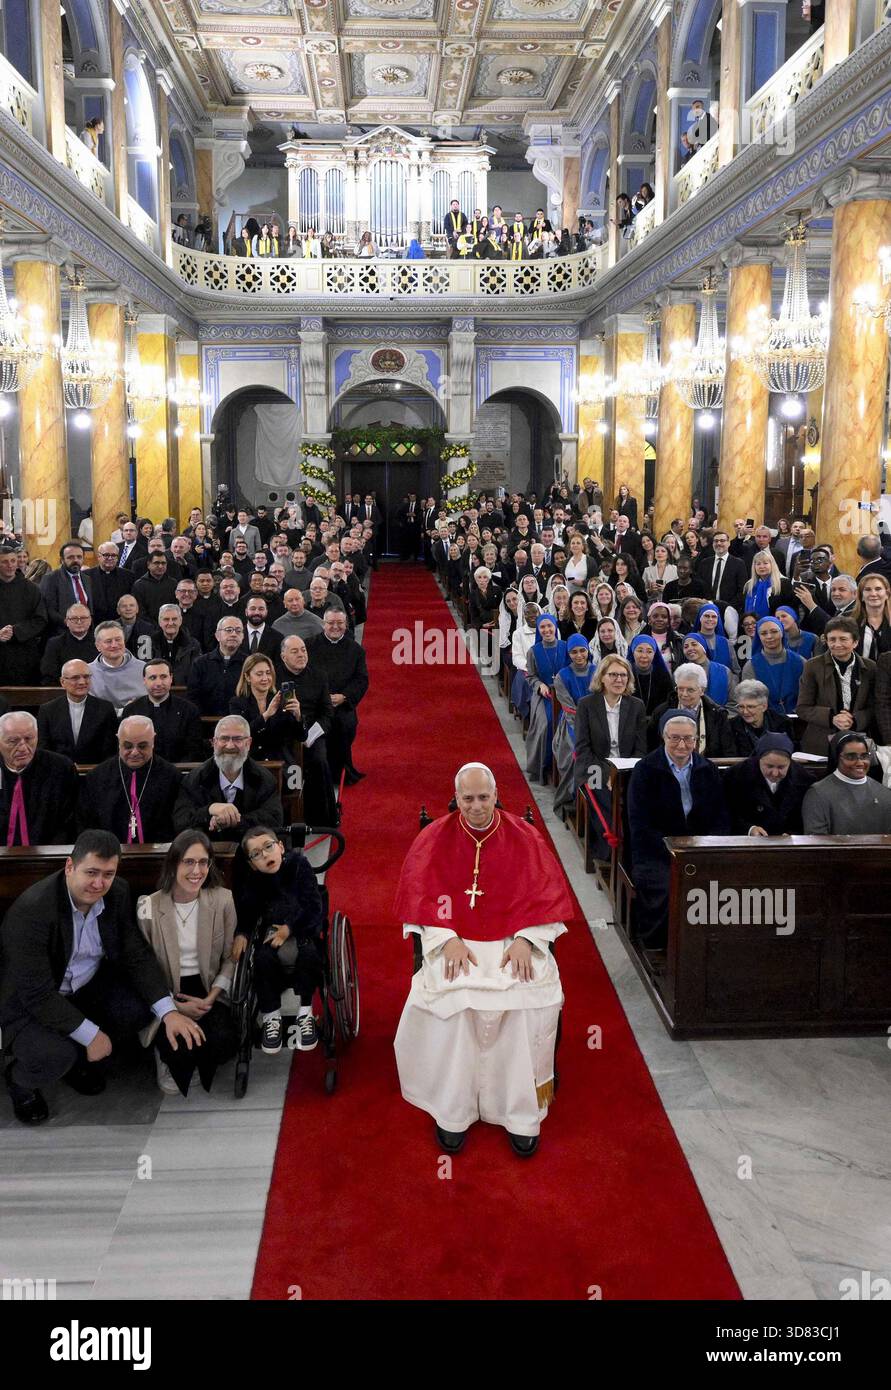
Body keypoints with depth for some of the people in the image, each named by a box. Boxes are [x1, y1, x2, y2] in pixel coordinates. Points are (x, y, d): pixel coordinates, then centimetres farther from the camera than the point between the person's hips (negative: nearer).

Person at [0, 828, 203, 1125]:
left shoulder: (117, 893, -11)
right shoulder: (31, 910, -30)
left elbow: (138, 954, -8)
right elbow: (37, 994, -29)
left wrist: (169, 1012, -20)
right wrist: (91, 1035, -27)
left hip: (88, 987, 6)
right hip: (30, 1001, -6)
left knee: (147, 1002, -15)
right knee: (54, 1056, -32)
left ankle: (83, 1059, 11)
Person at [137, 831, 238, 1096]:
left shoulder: (223, 900, -6)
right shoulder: (149, 907, -10)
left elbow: (230, 957, 1)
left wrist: (210, 999, -11)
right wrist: (176, 1006, -12)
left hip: (208, 990, 2)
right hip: (166, 995, -1)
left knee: (224, 1044, -24)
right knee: (180, 1050, -27)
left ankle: (200, 1063, 14)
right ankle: (167, 1057, 13)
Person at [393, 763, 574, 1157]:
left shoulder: (523, 836, 1)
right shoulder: (435, 838, 0)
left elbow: (546, 894, -1)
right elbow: (417, 895, -4)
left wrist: (525, 939, -16)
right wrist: (448, 939, -17)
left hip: (513, 938, 1)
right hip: (453, 938, 0)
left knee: (532, 993, -27)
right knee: (450, 993, -30)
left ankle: (522, 1113, -11)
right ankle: (452, 1111, -13)